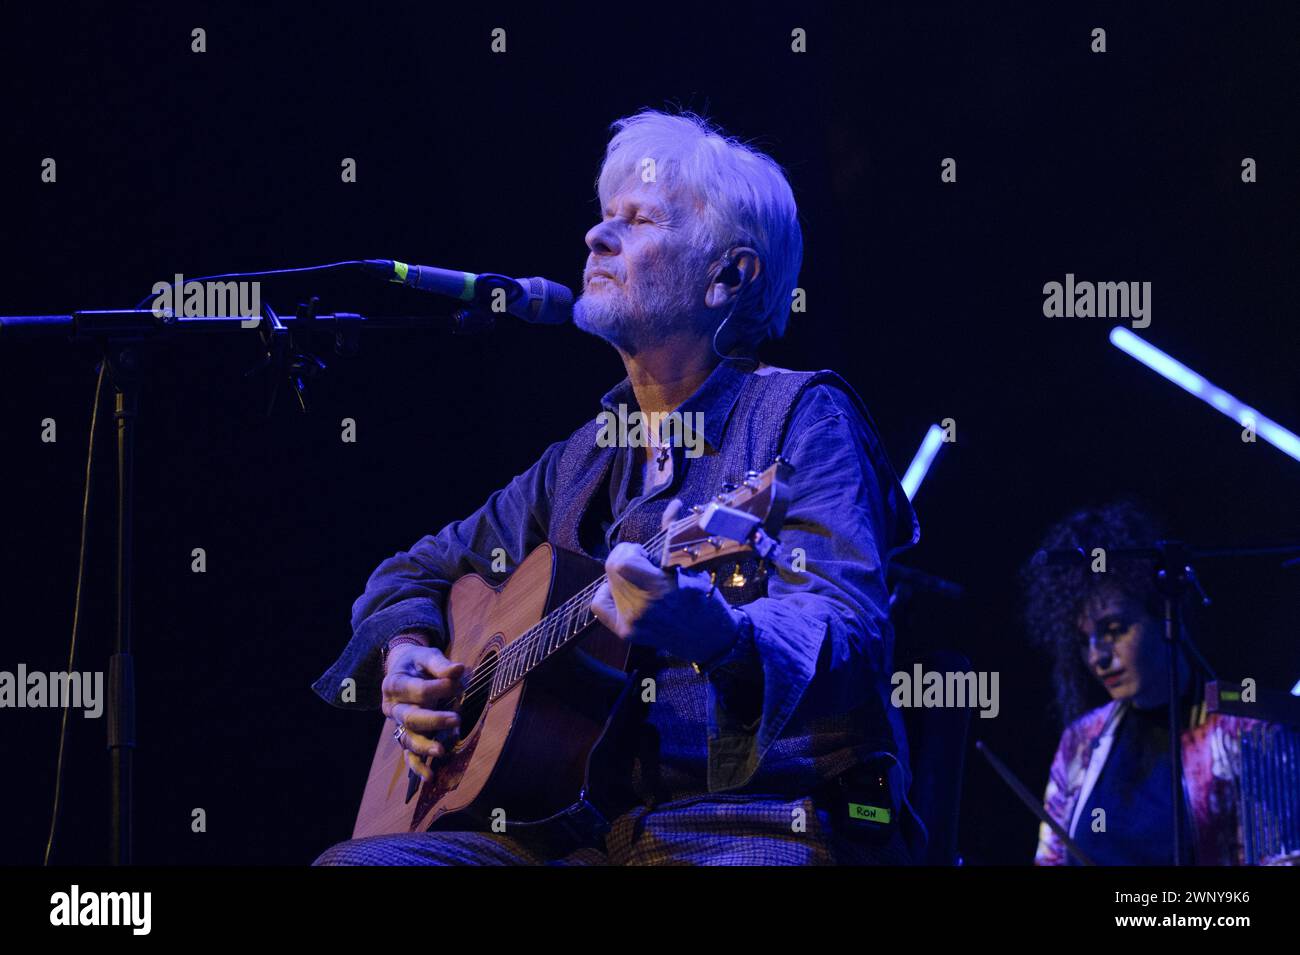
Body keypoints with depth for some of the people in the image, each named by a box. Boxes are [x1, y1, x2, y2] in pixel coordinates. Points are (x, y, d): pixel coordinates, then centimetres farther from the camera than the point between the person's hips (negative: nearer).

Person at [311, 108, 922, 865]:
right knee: (351, 866, -16)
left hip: (761, 826, -7)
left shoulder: (798, 418, -2)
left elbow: (847, 635, -19)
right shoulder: (590, 457, 20)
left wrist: (715, 637, -41)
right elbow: (424, 568, 35)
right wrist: (403, 654, 12)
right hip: (592, 830, 7)